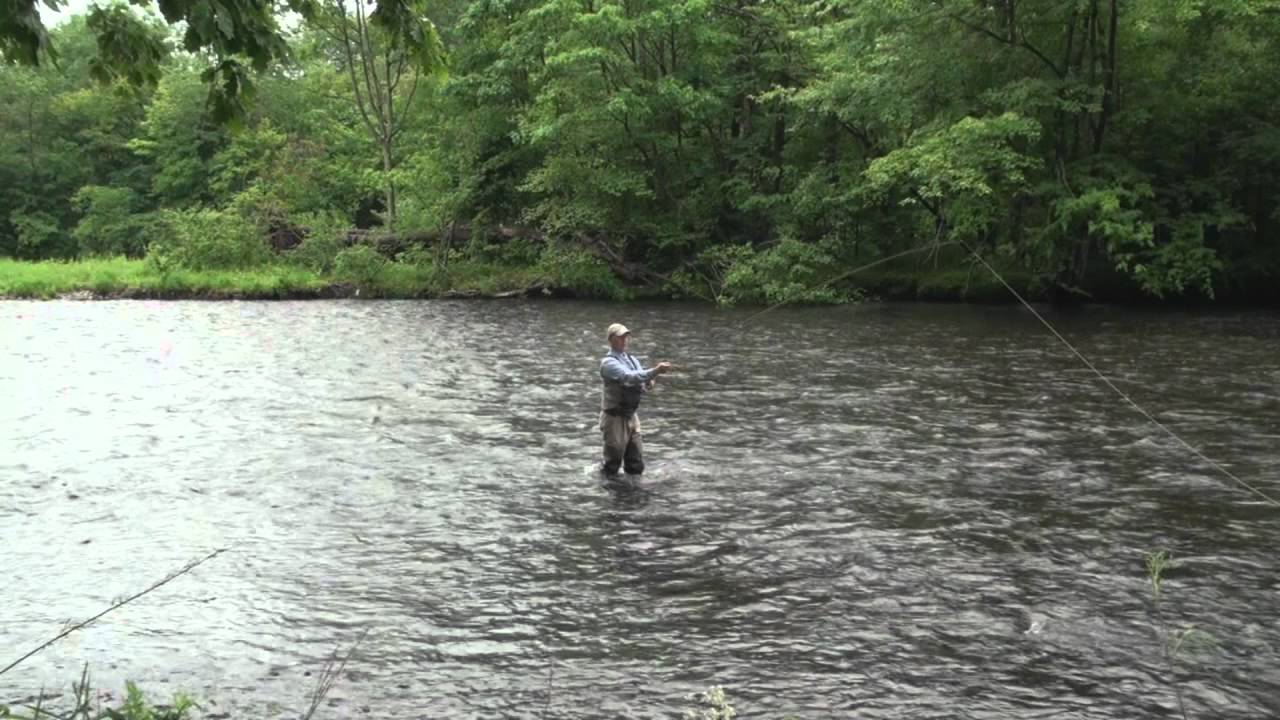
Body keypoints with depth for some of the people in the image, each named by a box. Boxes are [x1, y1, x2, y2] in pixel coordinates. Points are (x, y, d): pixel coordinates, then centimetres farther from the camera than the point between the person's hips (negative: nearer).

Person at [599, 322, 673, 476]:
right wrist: (655, 371, -40)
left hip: (631, 415, 7)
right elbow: (629, 377, -31)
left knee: (636, 466, 11)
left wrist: (648, 384, -18)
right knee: (612, 465, 3)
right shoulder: (609, 363, -15)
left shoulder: (632, 359, 9)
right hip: (615, 417, -7)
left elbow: (642, 384, 6)